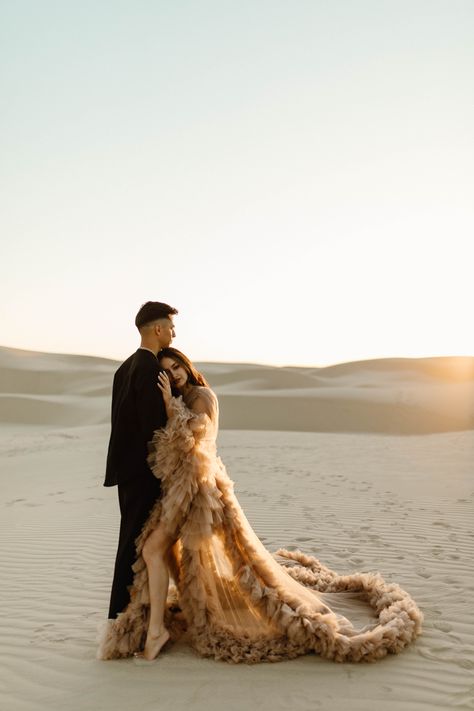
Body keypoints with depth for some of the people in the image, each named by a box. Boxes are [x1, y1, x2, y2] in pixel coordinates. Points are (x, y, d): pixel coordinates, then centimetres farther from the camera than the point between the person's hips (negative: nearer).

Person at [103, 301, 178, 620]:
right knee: (138, 538, -2)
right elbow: (152, 423, -21)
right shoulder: (150, 367, -17)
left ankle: (126, 604, 28)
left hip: (127, 464, 10)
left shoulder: (127, 366, 13)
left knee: (133, 535, 17)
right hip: (142, 467, -10)